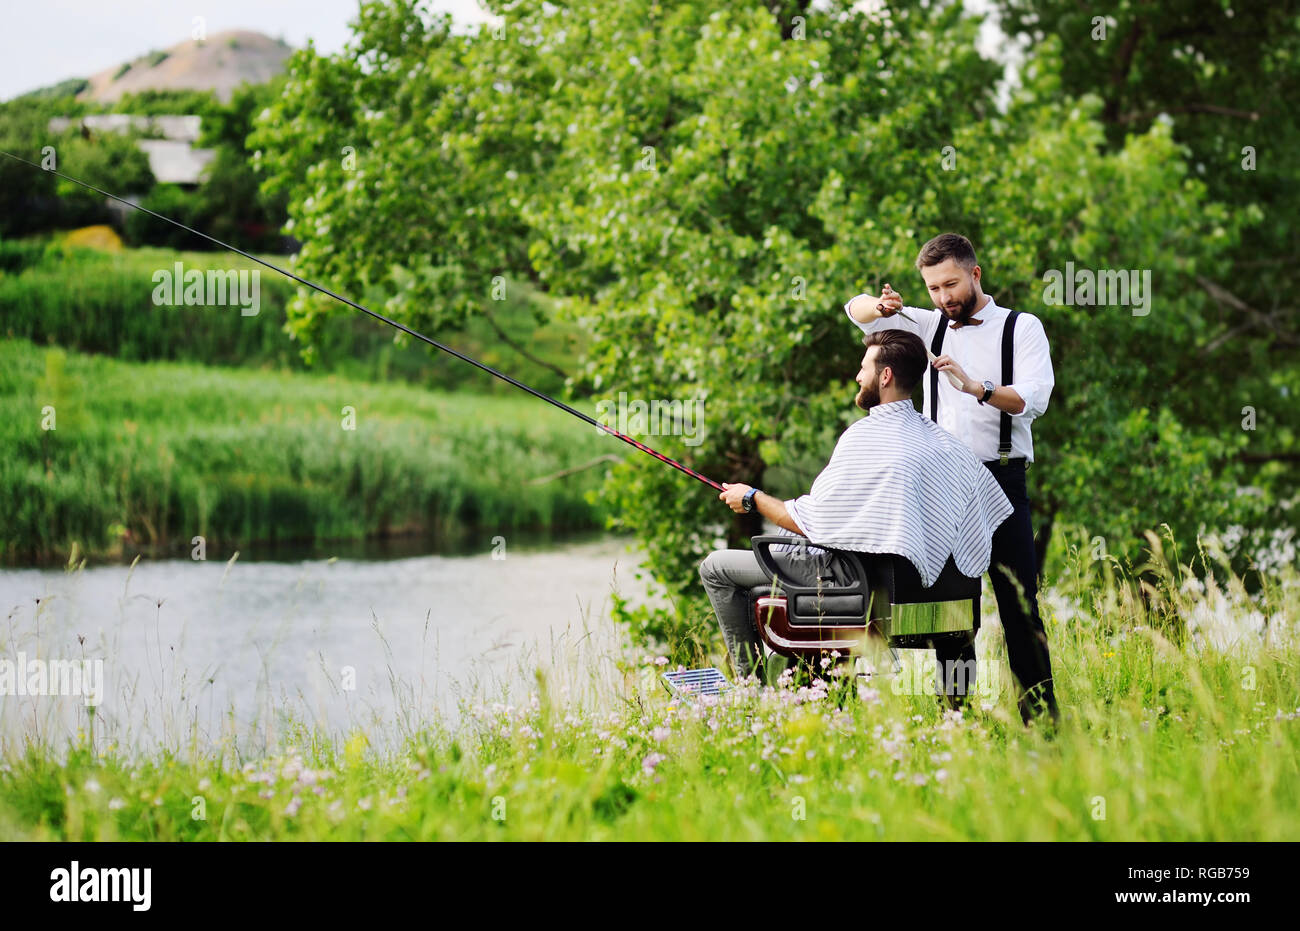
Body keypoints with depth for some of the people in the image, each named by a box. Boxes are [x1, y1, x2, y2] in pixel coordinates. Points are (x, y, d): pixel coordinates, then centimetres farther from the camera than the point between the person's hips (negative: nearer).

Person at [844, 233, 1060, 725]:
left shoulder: (1021, 328, 4)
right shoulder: (929, 326, 16)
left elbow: (1033, 398, -10)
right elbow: (856, 310, 14)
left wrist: (975, 386, -26)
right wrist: (881, 307, -9)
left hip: (1000, 477, -4)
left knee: (1018, 601, -8)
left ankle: (1041, 716, -6)